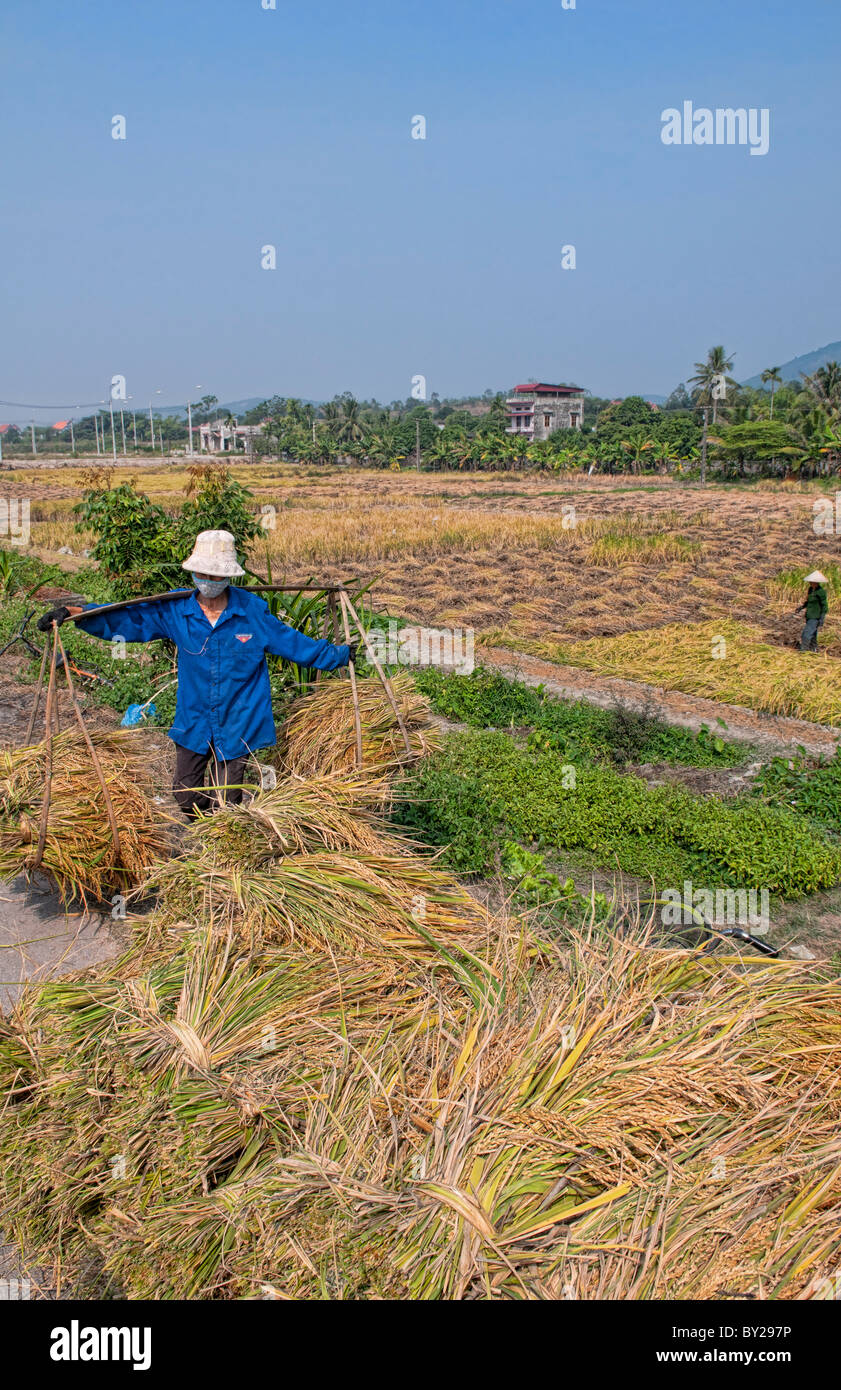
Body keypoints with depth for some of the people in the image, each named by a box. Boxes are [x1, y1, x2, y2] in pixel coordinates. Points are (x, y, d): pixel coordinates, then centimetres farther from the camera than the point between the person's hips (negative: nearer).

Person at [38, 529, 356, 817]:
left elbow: (292, 642, 2)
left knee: (226, 802, 6)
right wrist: (74, 613, -16)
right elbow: (124, 620, -5)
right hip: (193, 722, 2)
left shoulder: (253, 611, -9)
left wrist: (337, 655, 7)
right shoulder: (175, 610, -7)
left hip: (237, 723, -2)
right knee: (186, 798, 12)